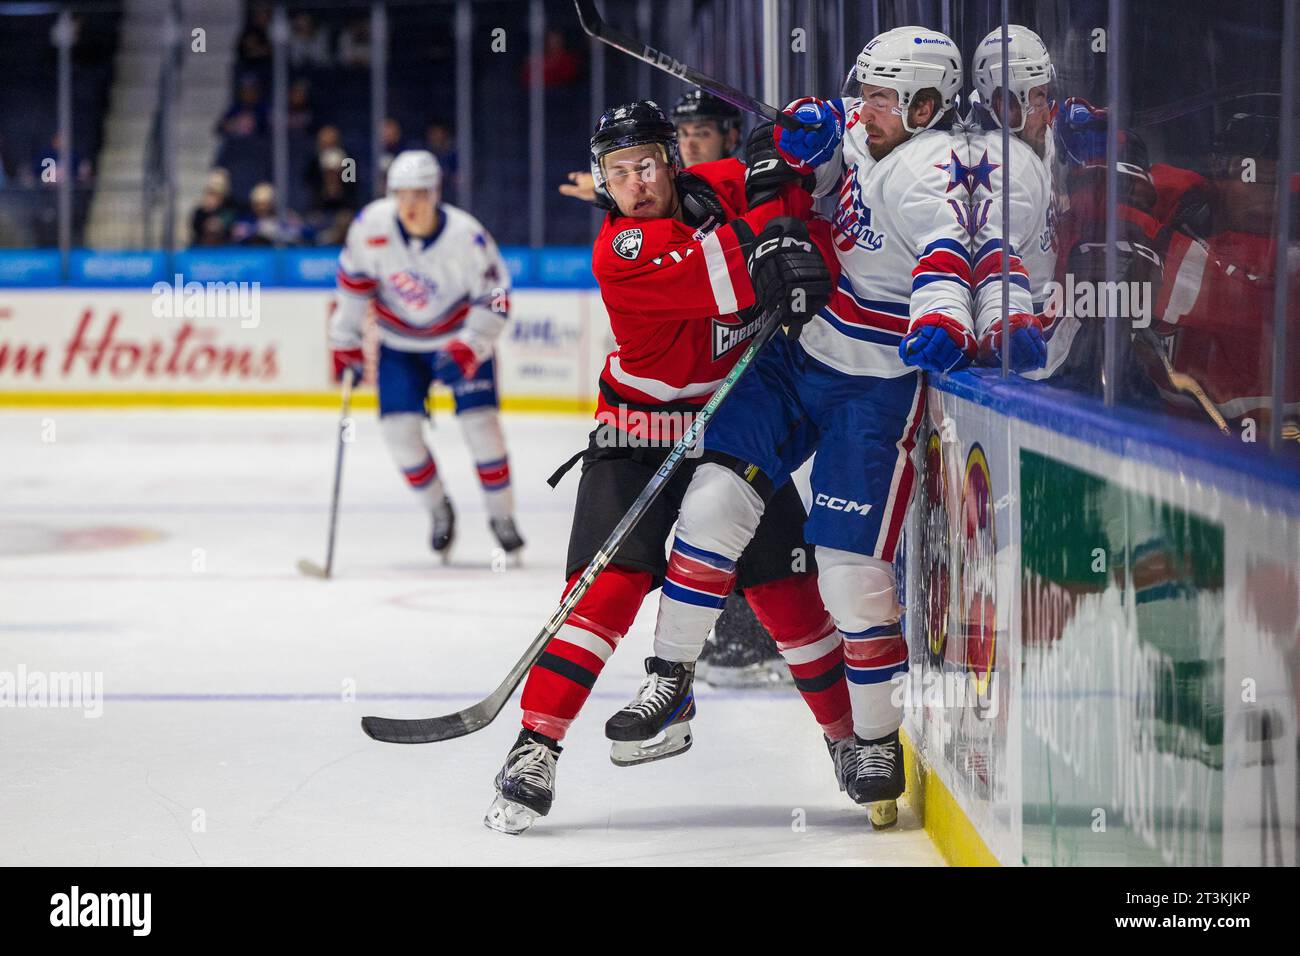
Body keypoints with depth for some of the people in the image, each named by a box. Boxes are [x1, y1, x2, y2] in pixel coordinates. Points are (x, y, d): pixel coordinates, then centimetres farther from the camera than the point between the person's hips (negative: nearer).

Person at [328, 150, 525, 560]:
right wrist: (345, 343, -2)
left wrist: (468, 348, -29)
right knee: (400, 430, -9)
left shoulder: (466, 235, -26)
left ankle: (502, 518, 5)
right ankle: (439, 512, 15)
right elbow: (354, 280, -4)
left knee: (480, 423, -13)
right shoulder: (371, 225, -19)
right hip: (401, 343, 2)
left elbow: (494, 298, -17)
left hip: (461, 336, -2)